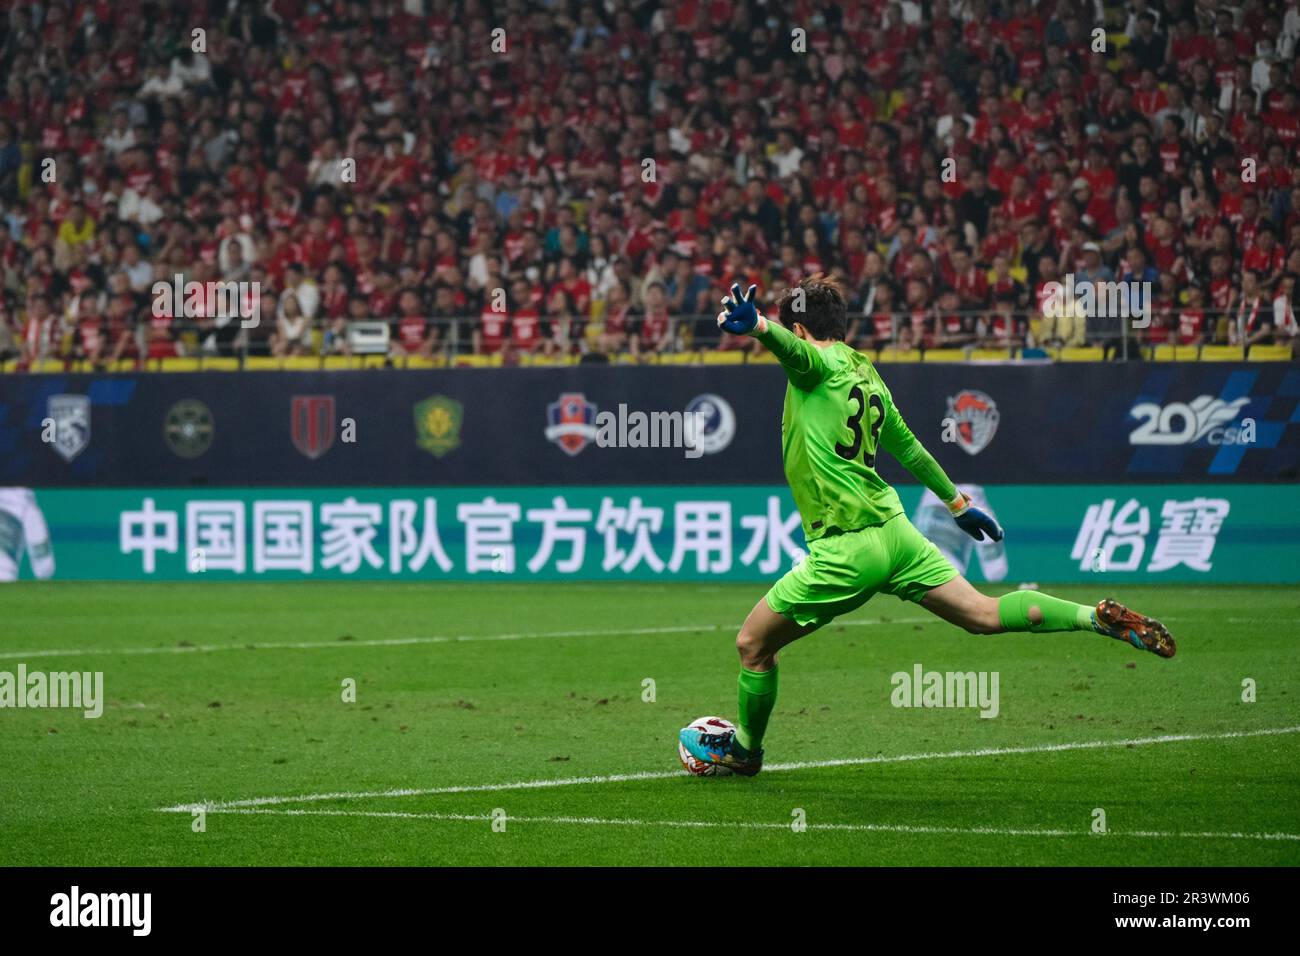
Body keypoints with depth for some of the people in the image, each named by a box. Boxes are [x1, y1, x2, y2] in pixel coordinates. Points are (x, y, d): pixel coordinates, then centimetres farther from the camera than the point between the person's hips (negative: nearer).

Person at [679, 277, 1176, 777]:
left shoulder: (823, 362, -7)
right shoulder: (866, 372, 16)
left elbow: (790, 345, -32)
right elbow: (907, 446, 28)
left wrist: (756, 325, -55)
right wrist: (958, 504, 38)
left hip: (845, 549, -8)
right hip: (894, 529, 8)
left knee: (753, 643, 8)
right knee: (985, 614, 4)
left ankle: (744, 749, 24)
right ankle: (1100, 617, -9)